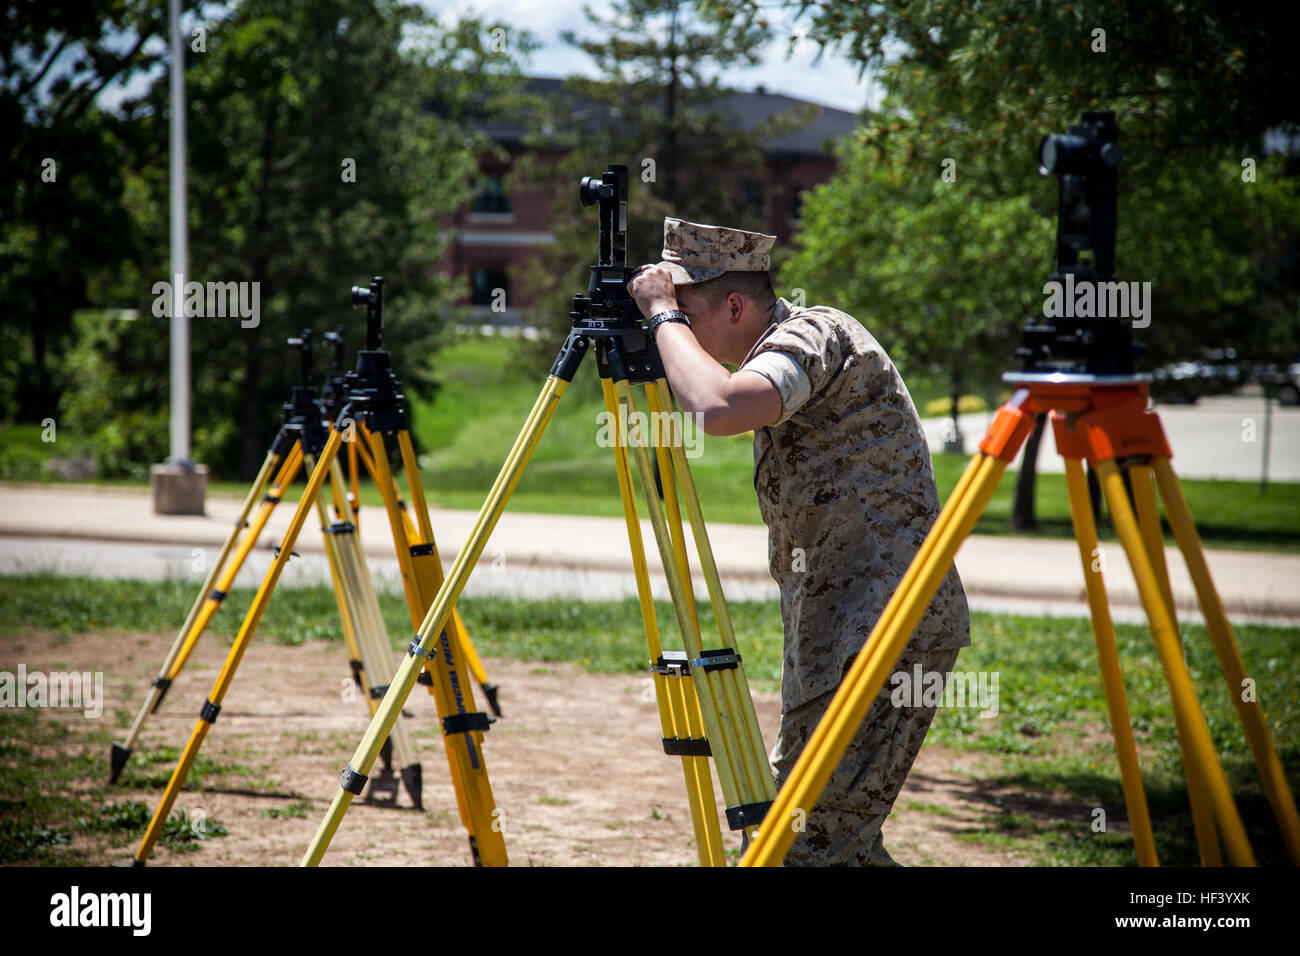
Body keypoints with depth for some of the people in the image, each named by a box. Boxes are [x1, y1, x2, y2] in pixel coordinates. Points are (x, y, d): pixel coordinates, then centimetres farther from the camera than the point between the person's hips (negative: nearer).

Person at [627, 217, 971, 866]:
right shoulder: (785, 345, 17)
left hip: (889, 621, -11)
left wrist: (664, 314, -19)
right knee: (785, 821, 13)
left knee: (817, 840, -14)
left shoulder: (814, 335, -13)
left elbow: (717, 409, -31)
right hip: (836, 622, 11)